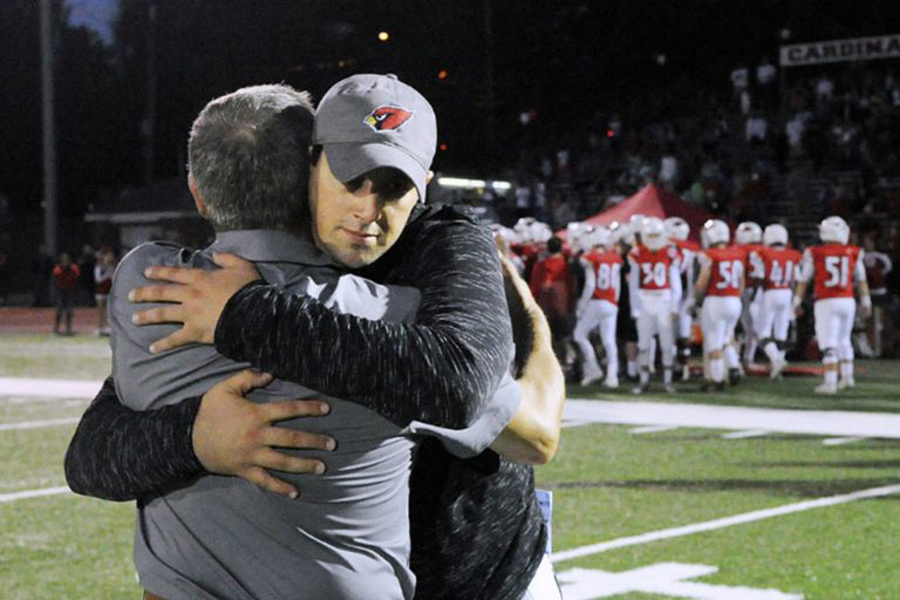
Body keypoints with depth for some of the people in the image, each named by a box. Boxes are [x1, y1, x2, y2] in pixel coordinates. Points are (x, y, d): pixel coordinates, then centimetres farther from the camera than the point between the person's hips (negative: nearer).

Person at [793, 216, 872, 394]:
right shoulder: (853, 254, 2)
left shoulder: (814, 254, -4)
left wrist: (797, 302, 11)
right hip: (848, 301, 3)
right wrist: (866, 303, 19)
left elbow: (804, 281, 2)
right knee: (844, 340, 21)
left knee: (829, 345, -3)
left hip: (826, 303, -3)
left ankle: (830, 382, -8)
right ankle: (847, 375, 21)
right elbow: (861, 280, 10)